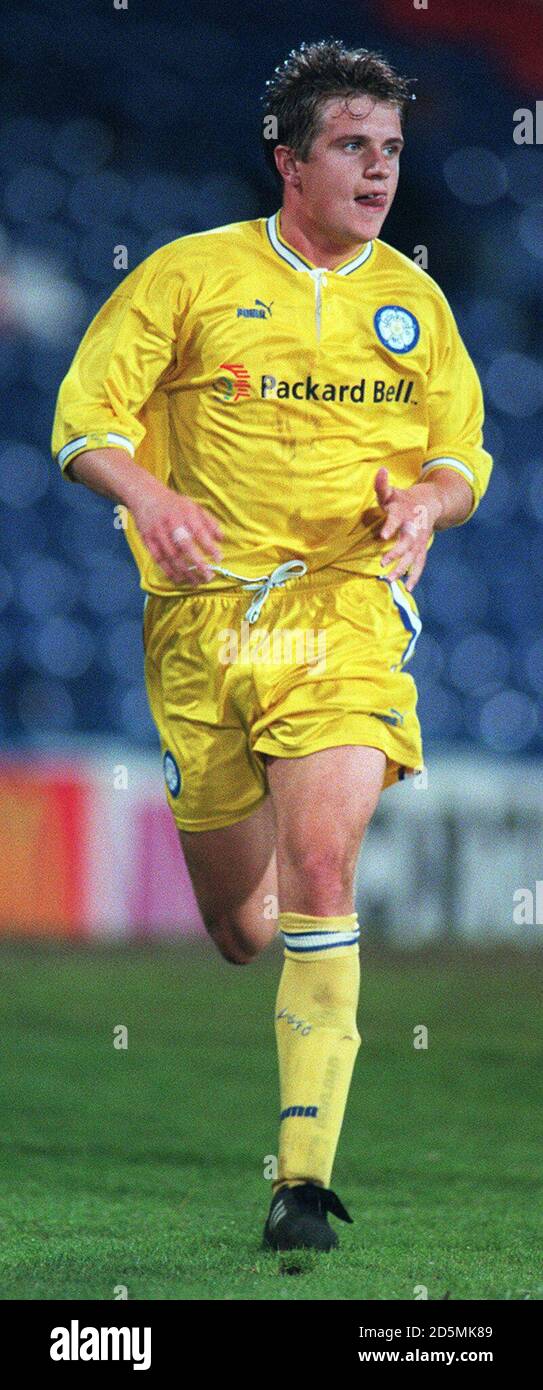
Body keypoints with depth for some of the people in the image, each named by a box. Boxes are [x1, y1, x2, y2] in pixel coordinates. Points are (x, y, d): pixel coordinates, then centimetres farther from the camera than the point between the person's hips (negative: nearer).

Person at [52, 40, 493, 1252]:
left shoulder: (413, 301, 10)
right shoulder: (193, 274, 2)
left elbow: (465, 457, 16)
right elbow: (85, 413, 1)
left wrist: (428, 499, -7)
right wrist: (146, 494, -19)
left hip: (347, 601, 0)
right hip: (205, 608, 0)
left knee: (320, 866, -21)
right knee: (237, 927, 6)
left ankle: (307, 1169, -20)